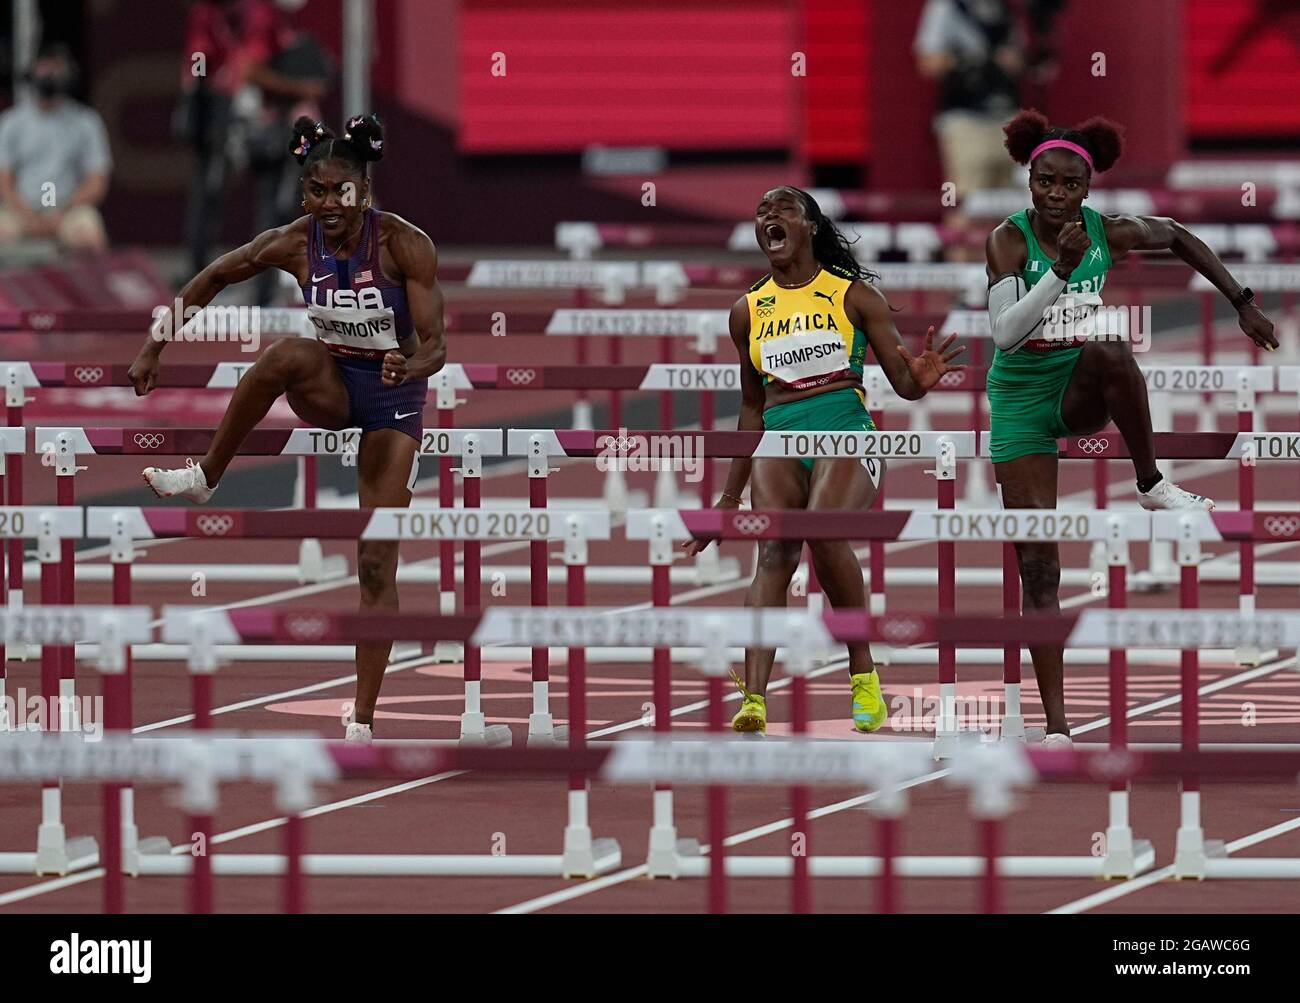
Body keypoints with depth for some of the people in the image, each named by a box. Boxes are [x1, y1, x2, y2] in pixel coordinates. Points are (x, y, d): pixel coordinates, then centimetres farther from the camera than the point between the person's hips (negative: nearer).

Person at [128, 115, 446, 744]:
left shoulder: (404, 245, -22)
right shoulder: (295, 244, -13)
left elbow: (434, 345, -22)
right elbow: (213, 278, 3)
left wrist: (410, 367, -44)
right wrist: (156, 346, 0)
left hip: (393, 397, -2)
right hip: (329, 389, 2)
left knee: (377, 562, -7)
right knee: (290, 355, -36)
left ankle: (363, 722, -2)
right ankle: (204, 479, -20)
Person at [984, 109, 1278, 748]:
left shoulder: (1109, 234, -7)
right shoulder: (1010, 240, -16)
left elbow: (1180, 239, 13)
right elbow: (1005, 332, -29)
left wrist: (1242, 304, 12)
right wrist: (1060, 270, -37)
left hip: (1083, 395, 1)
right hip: (1021, 401, -1)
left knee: (1108, 350, -37)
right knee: (1038, 569, -6)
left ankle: (1152, 486, -18)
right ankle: (1057, 725, -2)